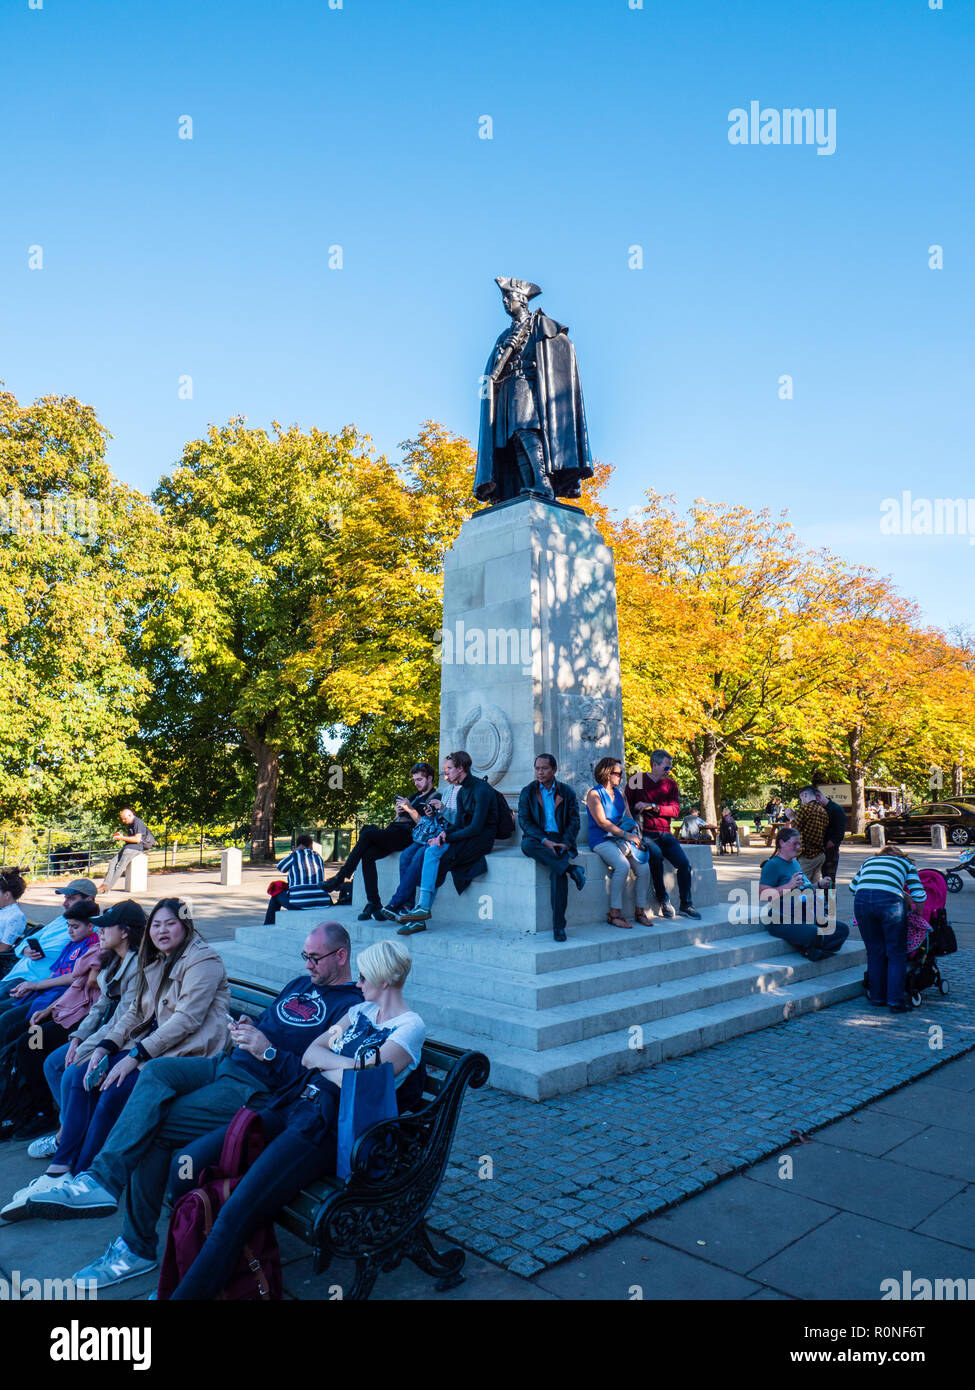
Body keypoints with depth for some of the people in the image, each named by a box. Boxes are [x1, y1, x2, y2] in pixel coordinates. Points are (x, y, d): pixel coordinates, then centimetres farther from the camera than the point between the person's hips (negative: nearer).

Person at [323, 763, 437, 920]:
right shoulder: (414, 797, 32)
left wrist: (409, 809, -12)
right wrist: (398, 811, 10)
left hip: (407, 835, -8)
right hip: (394, 830, 8)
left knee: (367, 833, -26)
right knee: (367, 855, -20)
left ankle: (341, 877, -21)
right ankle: (373, 903, -19)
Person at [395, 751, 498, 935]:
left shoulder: (481, 789, -13)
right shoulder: (462, 791, 16)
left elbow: (477, 827, -20)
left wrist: (446, 838, -16)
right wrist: (445, 832, -6)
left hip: (481, 838, -8)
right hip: (468, 837, 8)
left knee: (434, 853, -25)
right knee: (430, 851, -15)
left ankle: (423, 907, -21)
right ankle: (419, 919, -18)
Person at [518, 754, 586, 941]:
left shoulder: (566, 792, 11)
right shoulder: (527, 792, 9)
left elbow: (574, 820, 8)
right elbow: (524, 820, -1)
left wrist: (565, 842, -11)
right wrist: (544, 841, -16)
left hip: (560, 840, -1)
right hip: (537, 839, 1)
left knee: (557, 872, -31)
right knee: (527, 844, -37)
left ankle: (558, 926, -29)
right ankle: (570, 869, -34)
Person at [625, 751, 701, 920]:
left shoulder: (670, 784, 13)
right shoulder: (637, 780, 3)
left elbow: (675, 810, 0)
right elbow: (627, 805, 2)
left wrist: (652, 807, -13)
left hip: (665, 834, 4)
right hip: (645, 833, -4)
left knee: (684, 863, -16)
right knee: (656, 855, -33)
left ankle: (686, 906, 1)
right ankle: (663, 899, -14)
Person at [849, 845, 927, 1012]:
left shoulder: (868, 861, 33)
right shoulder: (906, 863, 26)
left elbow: (853, 887, 29)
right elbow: (919, 895, 16)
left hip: (861, 900, 3)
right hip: (890, 901, -3)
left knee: (875, 952, 17)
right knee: (896, 954, 10)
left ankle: (877, 997, 24)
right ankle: (895, 1001, 8)